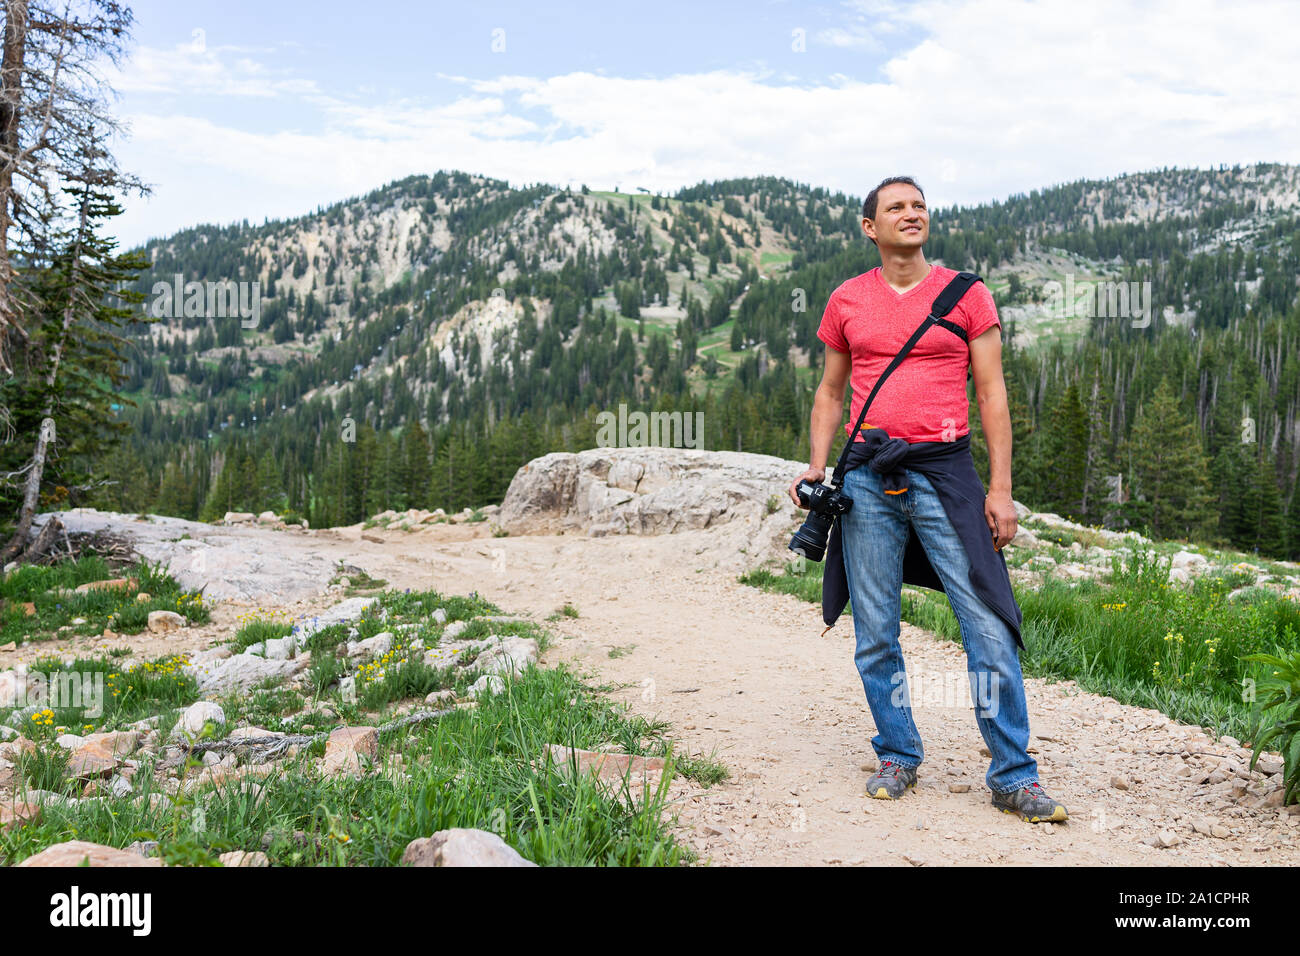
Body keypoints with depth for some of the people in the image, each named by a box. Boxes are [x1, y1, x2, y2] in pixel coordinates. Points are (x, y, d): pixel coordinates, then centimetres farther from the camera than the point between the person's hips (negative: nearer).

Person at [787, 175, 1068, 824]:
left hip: (943, 471, -2)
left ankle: (1012, 776, 6)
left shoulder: (965, 294, 6)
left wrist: (1001, 488, -4)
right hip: (867, 477, 2)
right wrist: (817, 466, 3)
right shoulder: (847, 301, 11)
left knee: (989, 626, -5)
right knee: (875, 633, 6)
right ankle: (898, 756, 24)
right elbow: (830, 392, 18)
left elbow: (991, 394, 4)